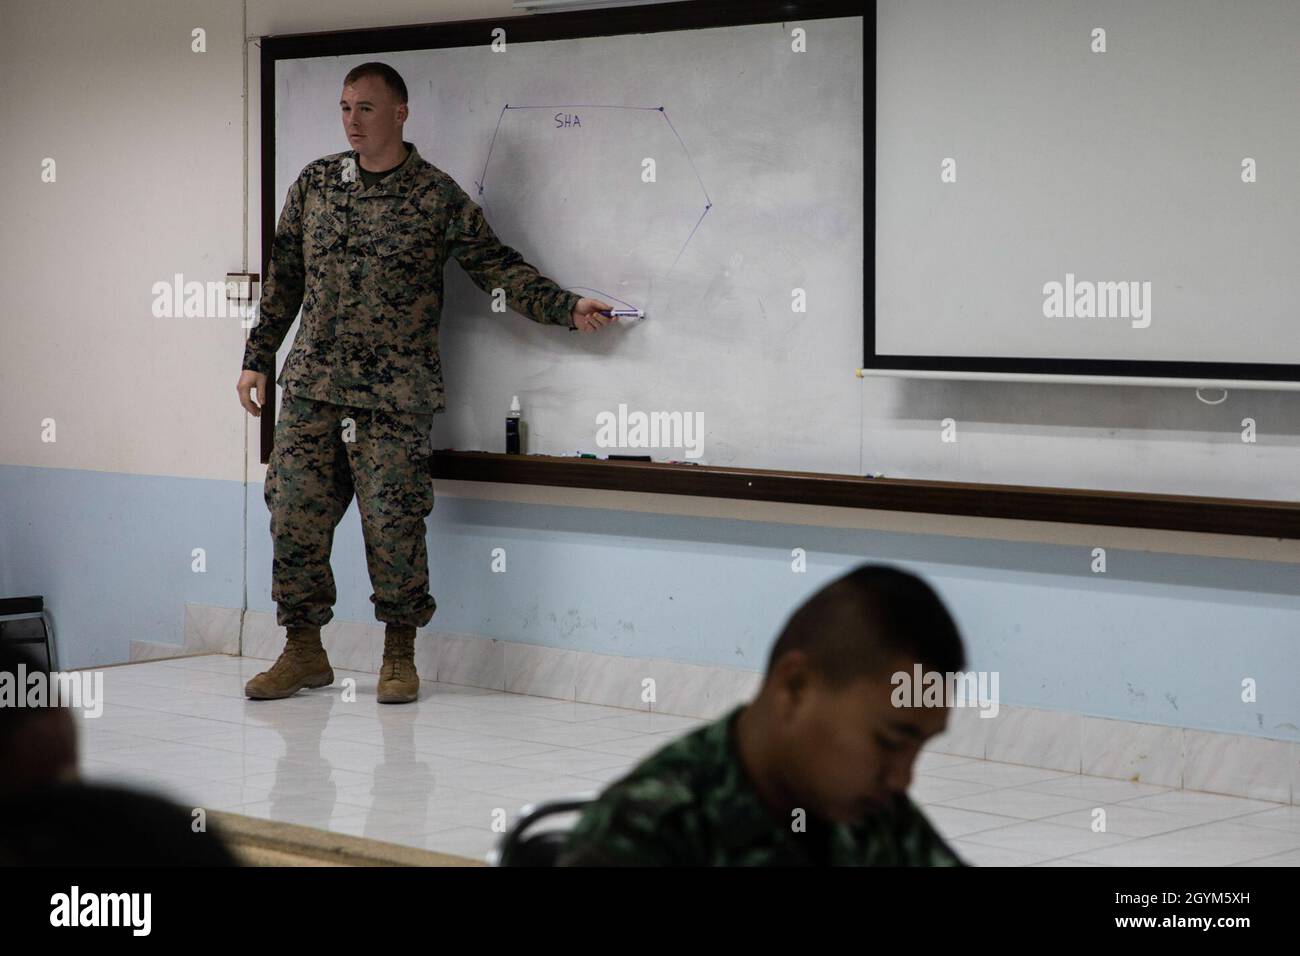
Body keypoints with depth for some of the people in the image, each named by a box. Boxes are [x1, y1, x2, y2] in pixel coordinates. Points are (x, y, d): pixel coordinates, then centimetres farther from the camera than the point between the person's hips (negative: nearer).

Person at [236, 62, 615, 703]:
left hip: (394, 396, -4)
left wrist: (567, 308, -13)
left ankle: (399, 656, 10)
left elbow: (498, 267, -2)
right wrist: (258, 356, 15)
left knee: (393, 524, -5)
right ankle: (303, 652, 15)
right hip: (312, 385, 4)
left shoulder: (437, 196, -1)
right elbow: (283, 276, 16)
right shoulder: (314, 183, 10)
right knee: (294, 513, 2)